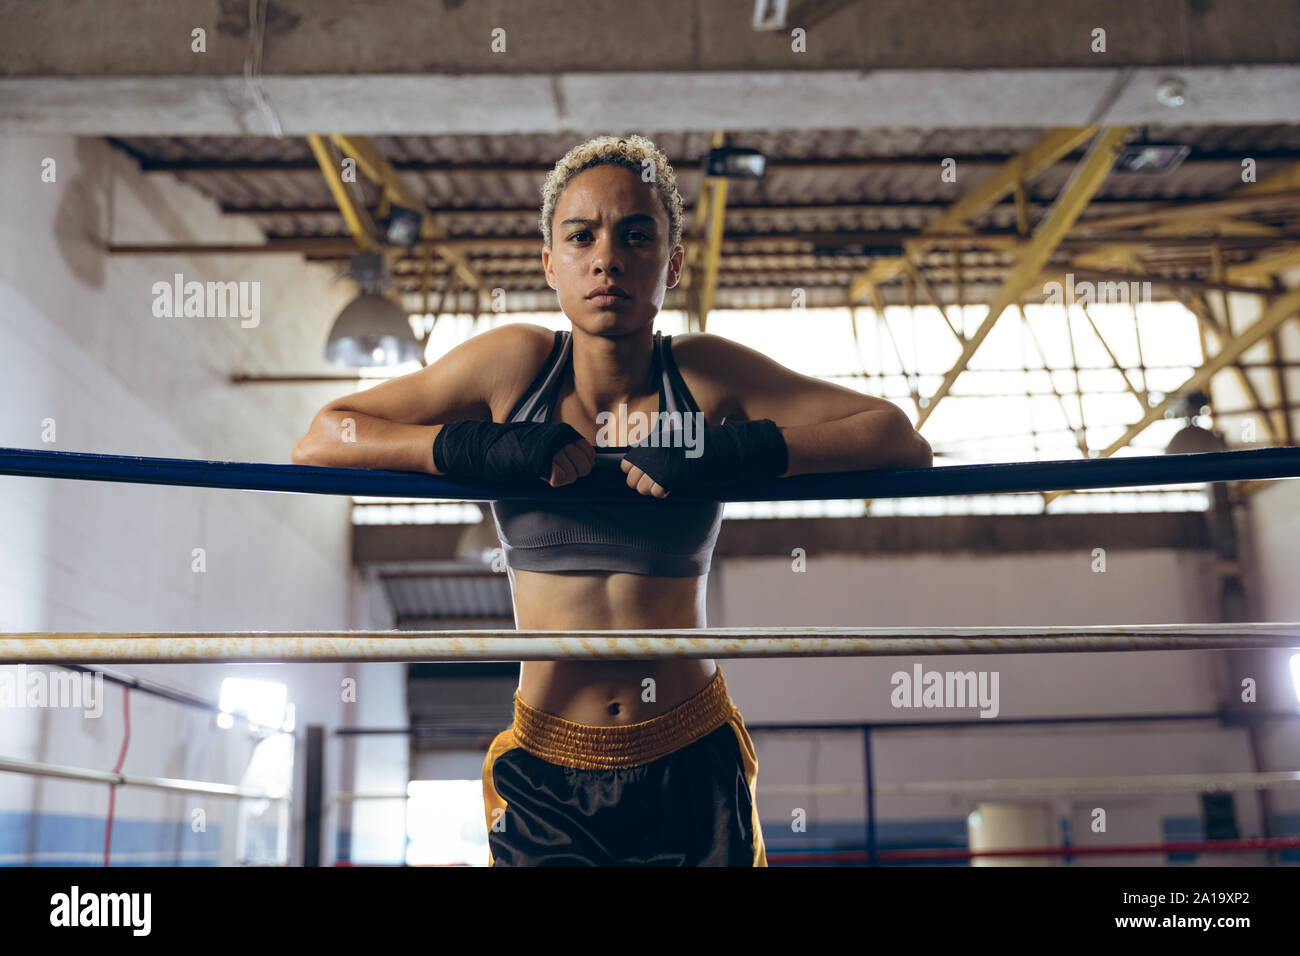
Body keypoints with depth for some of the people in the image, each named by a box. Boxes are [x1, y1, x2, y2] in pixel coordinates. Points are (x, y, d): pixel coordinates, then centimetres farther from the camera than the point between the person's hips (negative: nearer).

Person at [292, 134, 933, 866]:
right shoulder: (514, 364, -4)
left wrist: (730, 452, -21)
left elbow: (903, 440, -8)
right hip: (544, 770, 0)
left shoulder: (710, 374, -6)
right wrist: (484, 447, -18)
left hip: (693, 766, 0)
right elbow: (320, 438, -3)